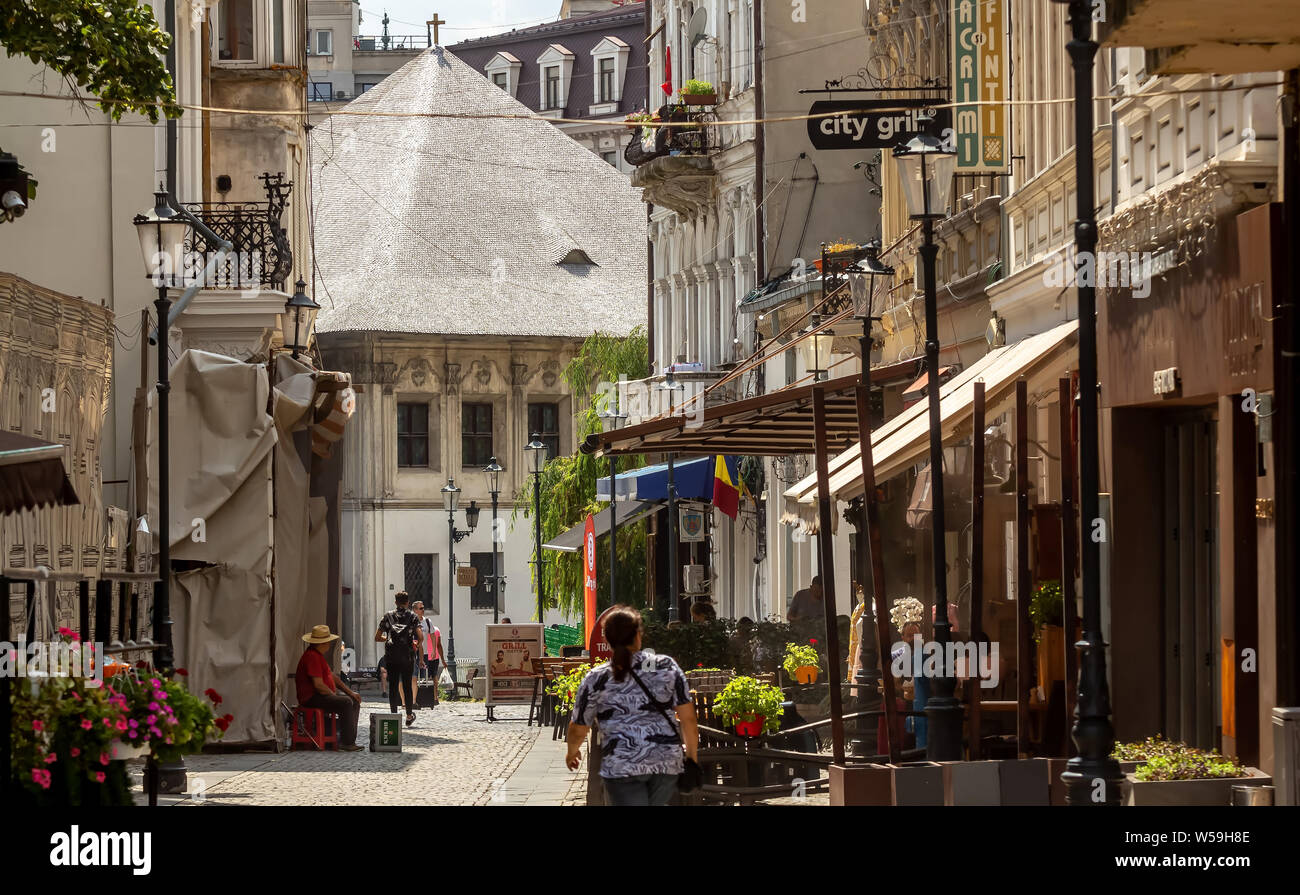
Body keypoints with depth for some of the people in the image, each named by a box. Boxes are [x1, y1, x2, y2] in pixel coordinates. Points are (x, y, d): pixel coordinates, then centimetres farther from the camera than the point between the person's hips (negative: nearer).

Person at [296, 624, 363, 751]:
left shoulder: (319, 655, 19)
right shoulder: (312, 656, -18)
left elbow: (332, 677, 23)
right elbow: (318, 685, -24)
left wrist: (350, 692, 14)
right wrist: (334, 695, -11)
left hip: (322, 695, 11)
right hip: (312, 698, -11)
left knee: (355, 701, 8)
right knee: (346, 703, -26)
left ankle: (350, 741, 2)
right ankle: (346, 742, -24)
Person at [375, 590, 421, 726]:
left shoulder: (388, 616, 7)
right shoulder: (412, 617, 3)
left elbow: (377, 638, 6)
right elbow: (420, 636, -8)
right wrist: (416, 643, 14)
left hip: (391, 656, 0)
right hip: (407, 656, 0)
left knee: (393, 685, 3)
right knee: (407, 685, 9)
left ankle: (393, 714, -2)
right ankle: (409, 716, 16)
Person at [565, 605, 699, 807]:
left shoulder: (596, 680, -1)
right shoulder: (666, 667, 3)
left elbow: (578, 729, 8)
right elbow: (688, 718, 3)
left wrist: (572, 752, 29)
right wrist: (692, 757, 17)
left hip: (621, 766, -2)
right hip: (667, 761, 2)